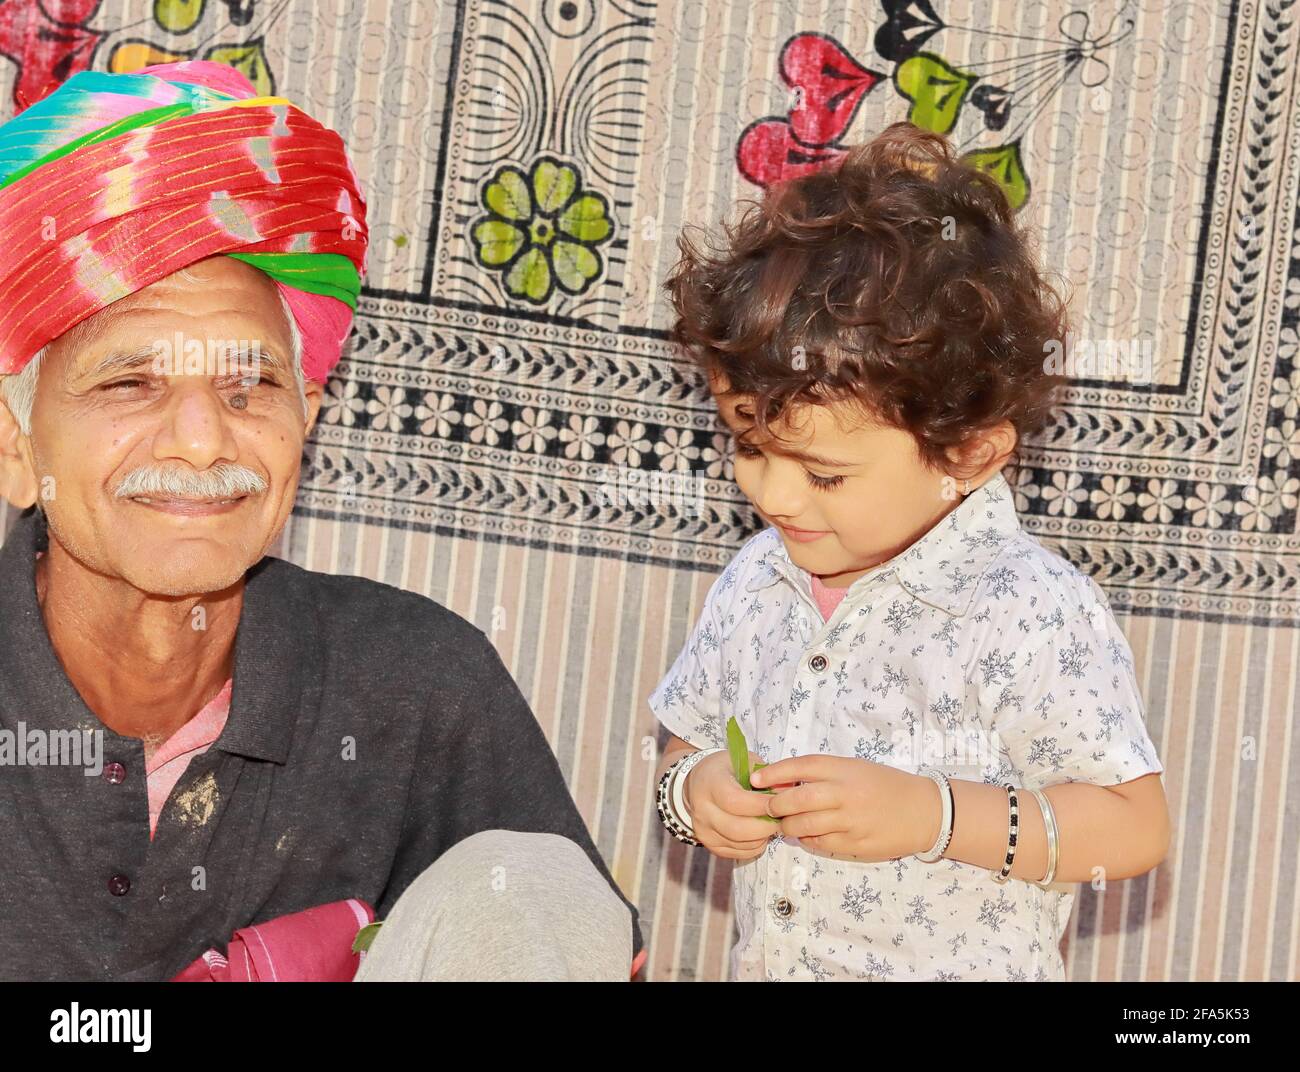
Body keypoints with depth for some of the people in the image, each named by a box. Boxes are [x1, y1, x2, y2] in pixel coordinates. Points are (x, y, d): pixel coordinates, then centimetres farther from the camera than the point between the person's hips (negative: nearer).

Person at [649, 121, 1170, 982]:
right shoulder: (756, 582, -3)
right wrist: (692, 789, -13)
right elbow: (690, 743, 8)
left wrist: (931, 814, -28)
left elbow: (1133, 827, -18)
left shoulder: (1033, 618, -21)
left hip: (961, 965, -4)